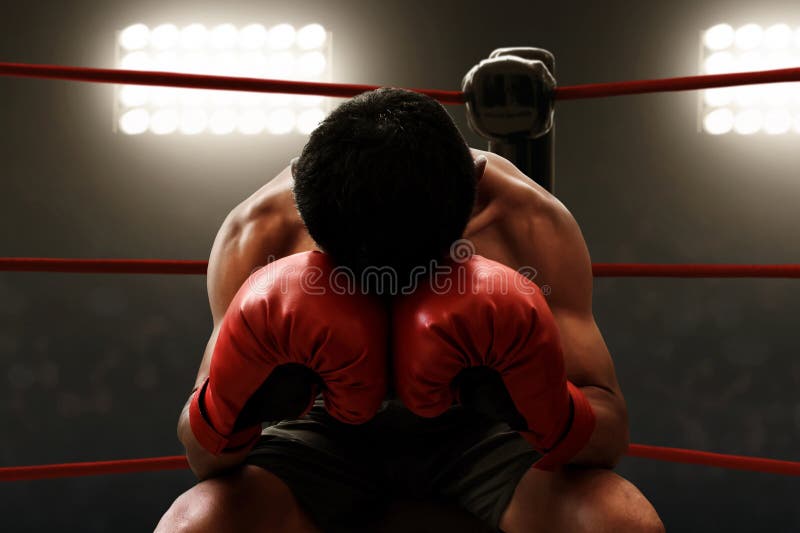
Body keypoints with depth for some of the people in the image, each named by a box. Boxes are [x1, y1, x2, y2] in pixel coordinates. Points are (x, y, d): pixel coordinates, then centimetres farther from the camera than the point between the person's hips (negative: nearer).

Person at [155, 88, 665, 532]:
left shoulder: (532, 224, -22)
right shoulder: (259, 233, -21)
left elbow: (611, 431, -18)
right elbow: (205, 457, -16)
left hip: (478, 436, 0)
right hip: (328, 439, 1)